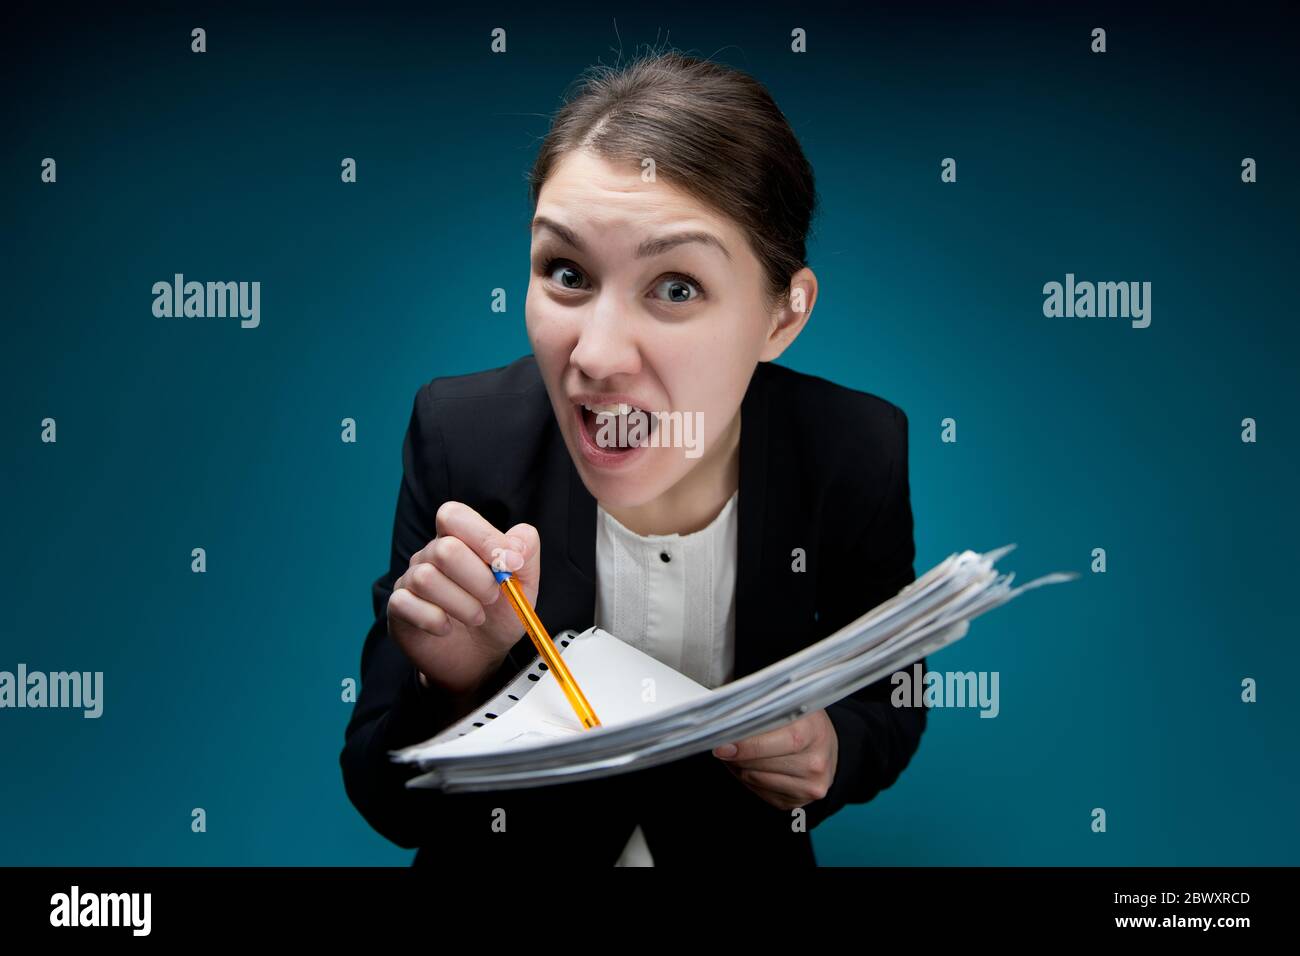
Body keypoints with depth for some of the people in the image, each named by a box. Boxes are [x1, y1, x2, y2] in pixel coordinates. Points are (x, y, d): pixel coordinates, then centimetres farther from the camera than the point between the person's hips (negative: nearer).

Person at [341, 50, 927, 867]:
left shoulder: (863, 455, -14)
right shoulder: (459, 439, -15)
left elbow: (895, 710, 3)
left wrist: (837, 749, -18)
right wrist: (457, 685, -28)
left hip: (743, 847, 1)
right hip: (520, 847, 0)